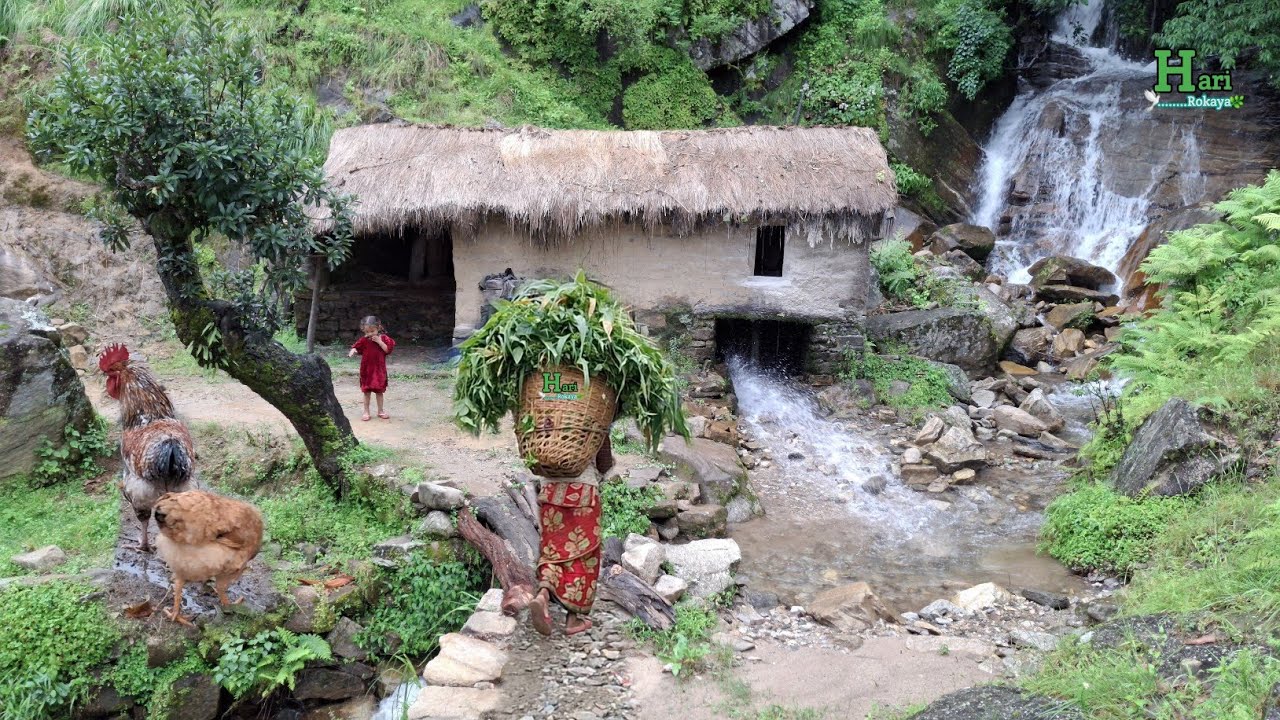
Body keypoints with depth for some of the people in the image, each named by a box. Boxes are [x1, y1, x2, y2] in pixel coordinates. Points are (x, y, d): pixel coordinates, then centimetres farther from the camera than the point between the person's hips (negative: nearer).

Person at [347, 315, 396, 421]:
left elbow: (388, 350, -13)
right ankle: (366, 412, 15)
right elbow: (356, 347, -1)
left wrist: (379, 341, -21)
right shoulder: (364, 340, -3)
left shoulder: (384, 338, -5)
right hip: (366, 369, 1)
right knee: (366, 391, 6)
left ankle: (380, 411, 22)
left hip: (379, 369, 0)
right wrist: (352, 351, -23)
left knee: (379, 391, 10)